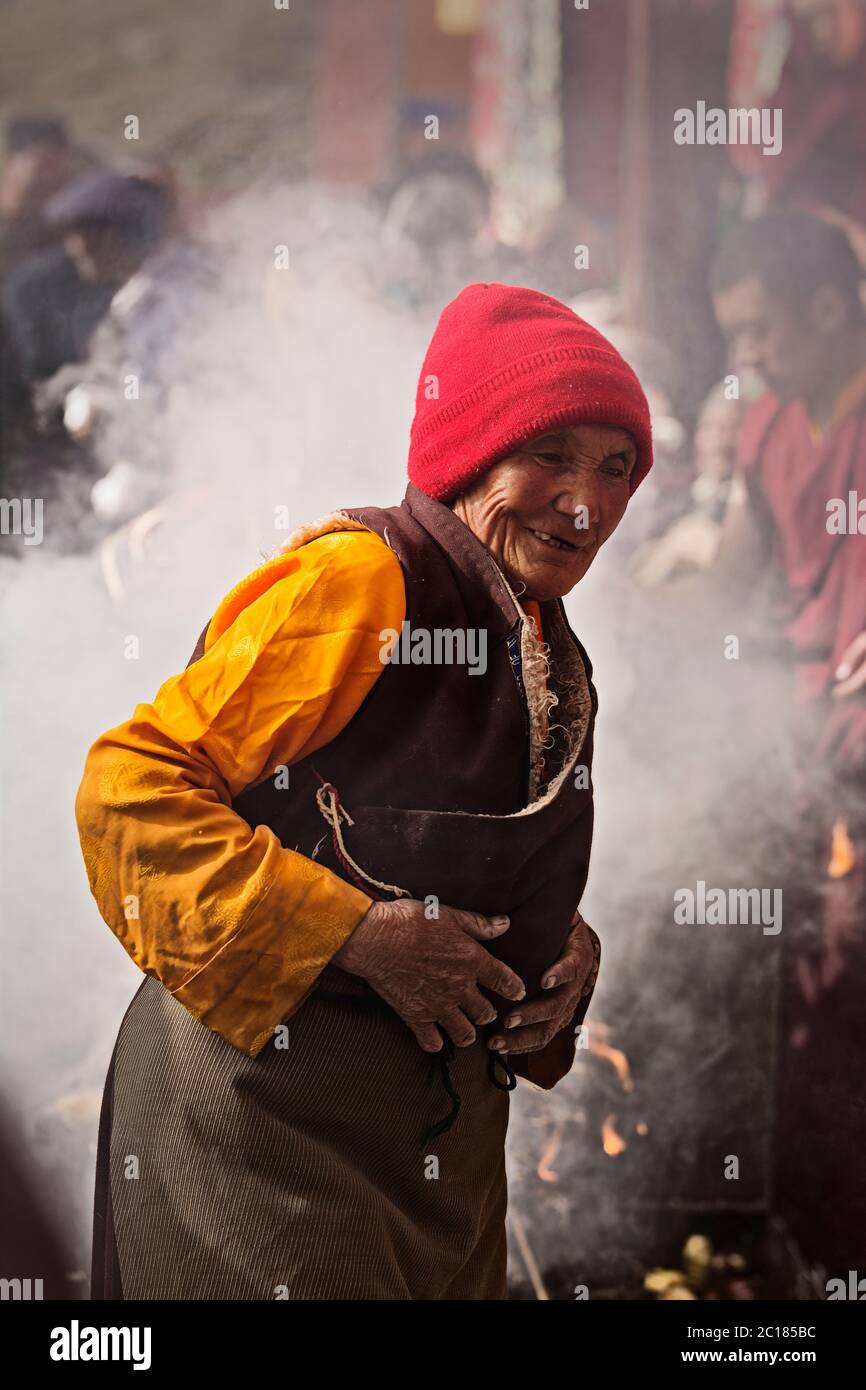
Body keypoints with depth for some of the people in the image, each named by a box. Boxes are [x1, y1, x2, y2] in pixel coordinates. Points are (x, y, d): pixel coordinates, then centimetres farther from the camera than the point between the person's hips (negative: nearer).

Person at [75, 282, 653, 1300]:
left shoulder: (555, 659, 12)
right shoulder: (360, 579, -14)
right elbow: (129, 788, -19)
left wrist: (572, 947, 2)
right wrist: (358, 936, -22)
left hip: (452, 1125, 8)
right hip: (273, 1110, -8)